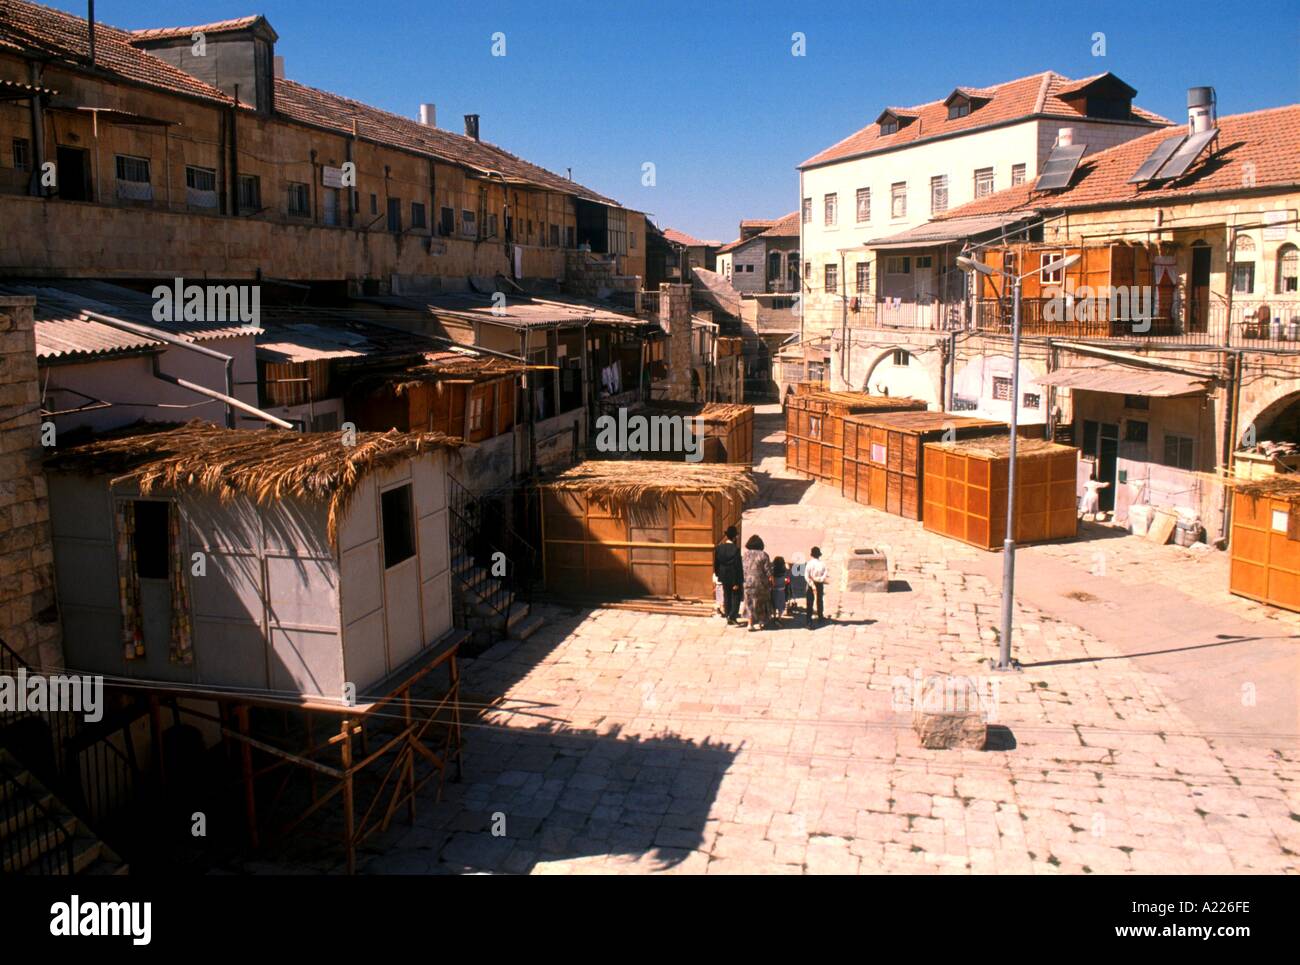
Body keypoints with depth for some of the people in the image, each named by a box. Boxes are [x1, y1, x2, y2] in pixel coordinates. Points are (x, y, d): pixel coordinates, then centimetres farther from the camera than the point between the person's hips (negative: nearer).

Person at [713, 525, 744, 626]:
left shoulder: (719, 548, -4)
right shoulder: (735, 549, -21)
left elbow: (716, 563, 4)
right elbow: (738, 566, -19)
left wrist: (718, 574, 17)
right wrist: (737, 582, -15)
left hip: (724, 577, 5)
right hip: (734, 578, -5)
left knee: (727, 598, 16)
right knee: (736, 598, 9)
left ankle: (728, 617, 22)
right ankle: (732, 617, -1)